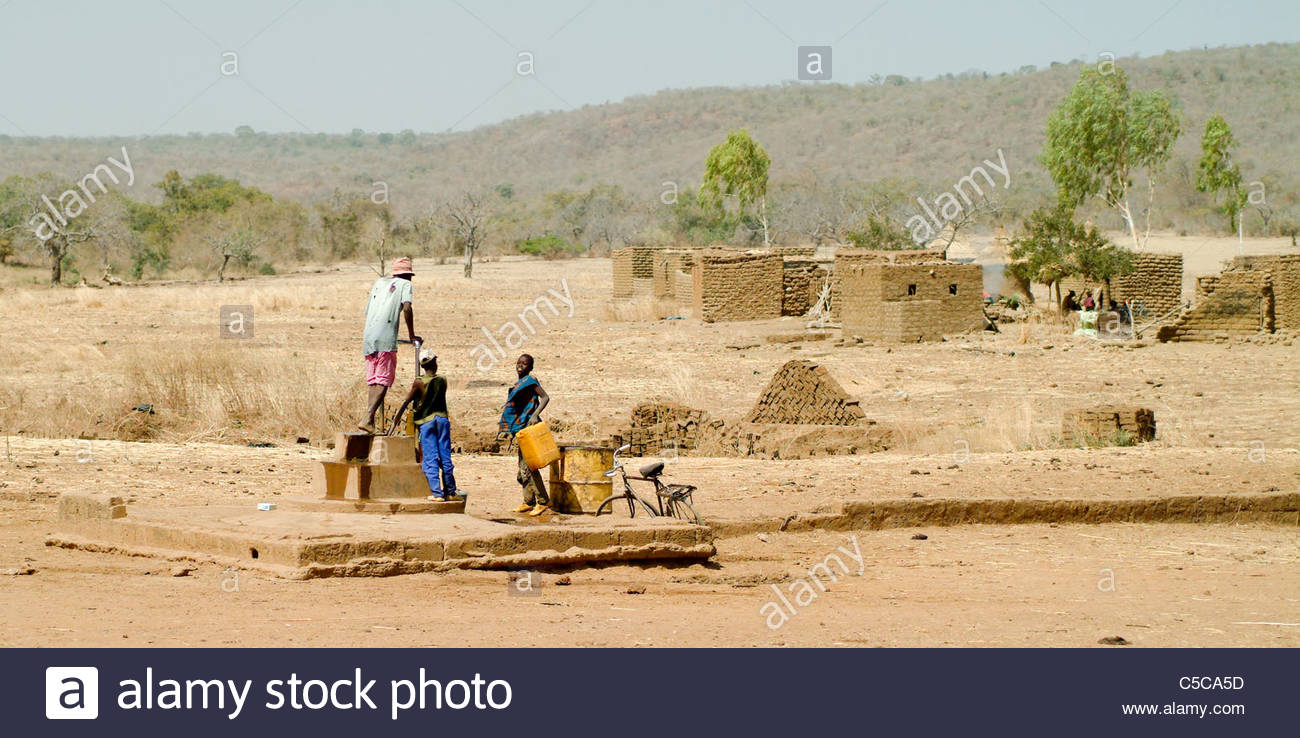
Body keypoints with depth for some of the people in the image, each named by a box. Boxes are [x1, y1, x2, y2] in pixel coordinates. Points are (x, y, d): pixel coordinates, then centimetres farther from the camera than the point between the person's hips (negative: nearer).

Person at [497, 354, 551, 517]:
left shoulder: (530, 381, -8)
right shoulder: (519, 384, 18)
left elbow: (545, 397, -18)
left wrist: (535, 415, -30)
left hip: (528, 428, -10)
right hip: (520, 429, 10)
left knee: (528, 465, -12)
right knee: (523, 465, 12)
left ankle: (543, 502, -10)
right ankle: (528, 502, 17)